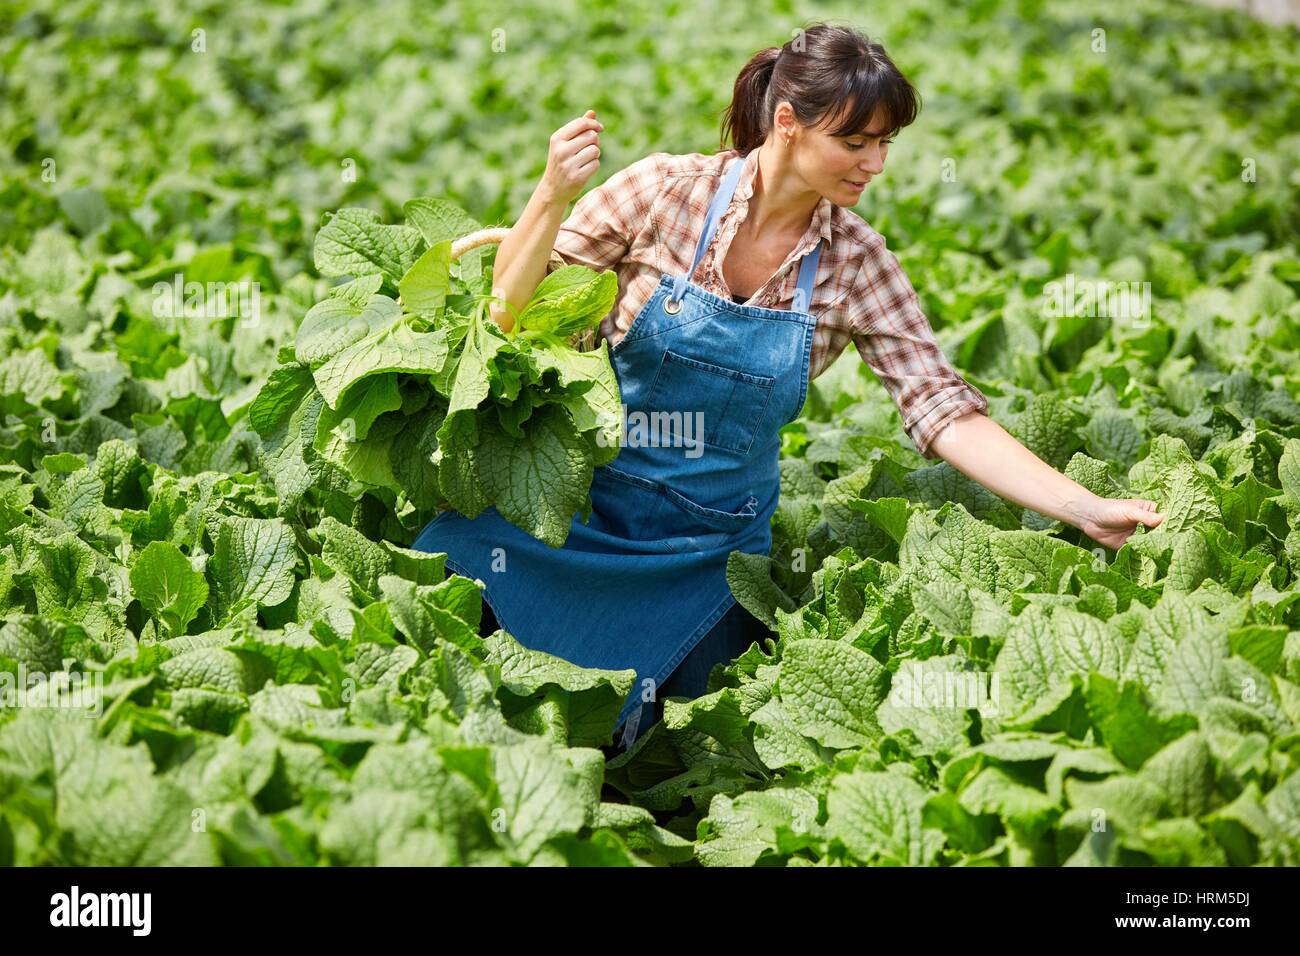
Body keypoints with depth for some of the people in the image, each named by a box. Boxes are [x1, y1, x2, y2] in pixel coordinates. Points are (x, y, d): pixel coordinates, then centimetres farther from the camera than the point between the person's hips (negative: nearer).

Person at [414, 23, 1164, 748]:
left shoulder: (857, 262, -9)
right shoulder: (665, 190, -15)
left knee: (621, 739, 7)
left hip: (706, 551, 1)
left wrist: (1085, 509, -21)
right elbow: (513, 311, -10)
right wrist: (553, 196, -28)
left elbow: (946, 414, -12)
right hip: (573, 505, -1)